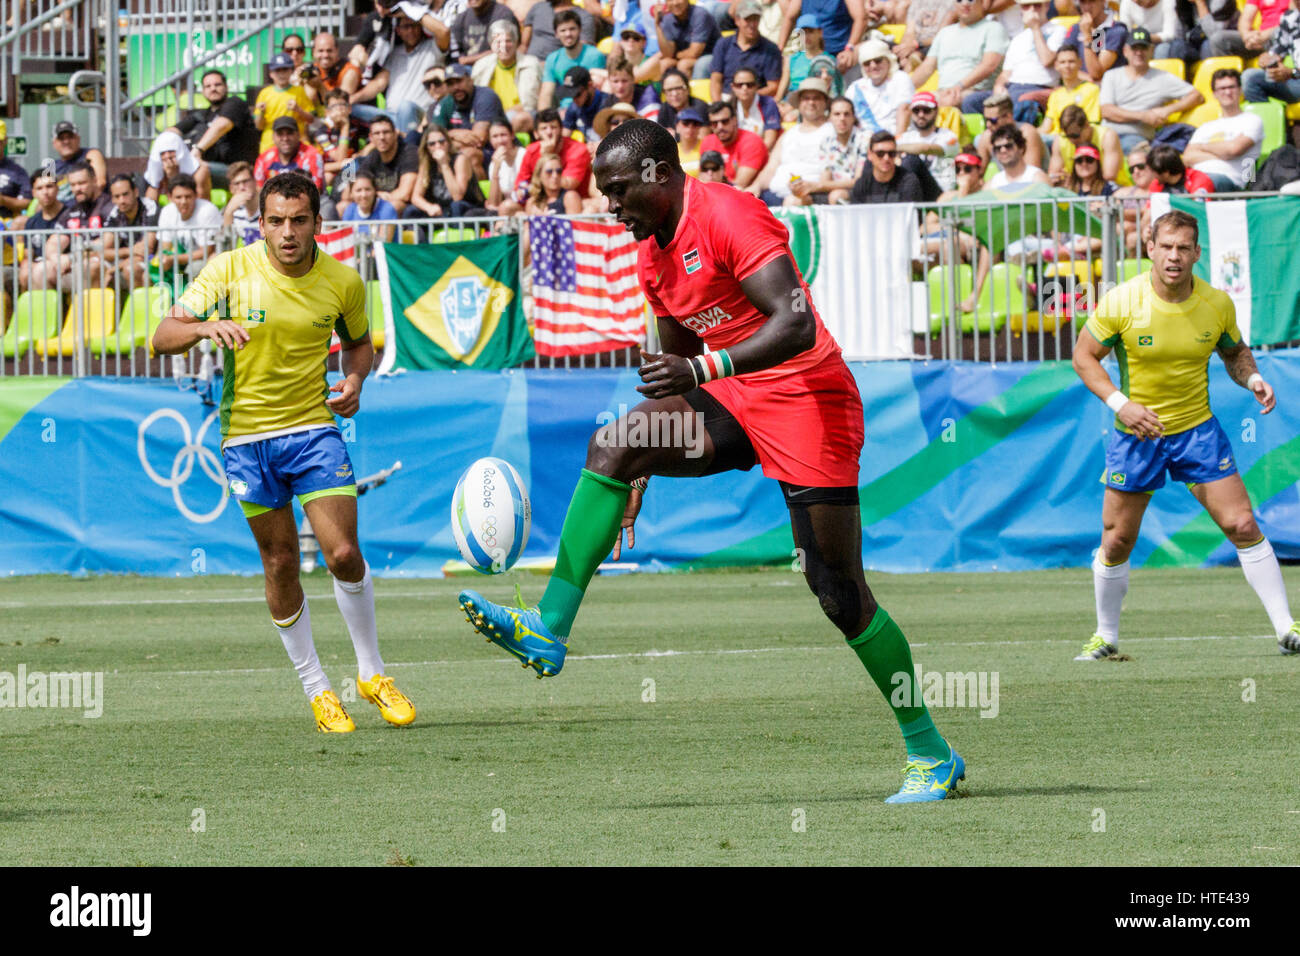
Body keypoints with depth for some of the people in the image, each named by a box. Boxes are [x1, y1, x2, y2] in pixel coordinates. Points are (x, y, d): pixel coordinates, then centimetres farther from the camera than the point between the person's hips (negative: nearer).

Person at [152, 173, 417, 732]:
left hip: (314, 428, 1)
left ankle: (372, 674, 11)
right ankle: (316, 690, 16)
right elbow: (162, 338, -11)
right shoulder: (231, 271, -9)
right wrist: (206, 327, -31)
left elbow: (359, 340, 17)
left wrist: (355, 377, -5)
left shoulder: (343, 282, -4)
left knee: (344, 554, -10)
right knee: (281, 563, 3)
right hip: (246, 432, -1)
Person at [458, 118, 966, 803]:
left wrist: (703, 370, -36)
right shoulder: (652, 253, 11)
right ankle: (548, 631, -18)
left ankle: (931, 755, 4)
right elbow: (678, 361, 23)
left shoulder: (728, 218, -17)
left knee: (839, 591, -7)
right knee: (612, 445, -14)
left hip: (805, 399, -8)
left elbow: (796, 324, -27)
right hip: (733, 403, 8)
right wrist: (643, 475, 22)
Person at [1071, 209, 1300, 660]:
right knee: (1116, 541, 4)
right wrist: (1120, 403, -18)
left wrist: (1253, 379, -10)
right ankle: (1105, 636, 25)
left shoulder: (1217, 304, -8)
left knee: (1243, 526, -8)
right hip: (1136, 433, -1)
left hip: (1198, 431, 1)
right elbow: (1084, 355, -5)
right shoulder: (1121, 302, -15)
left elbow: (1234, 351, 11)